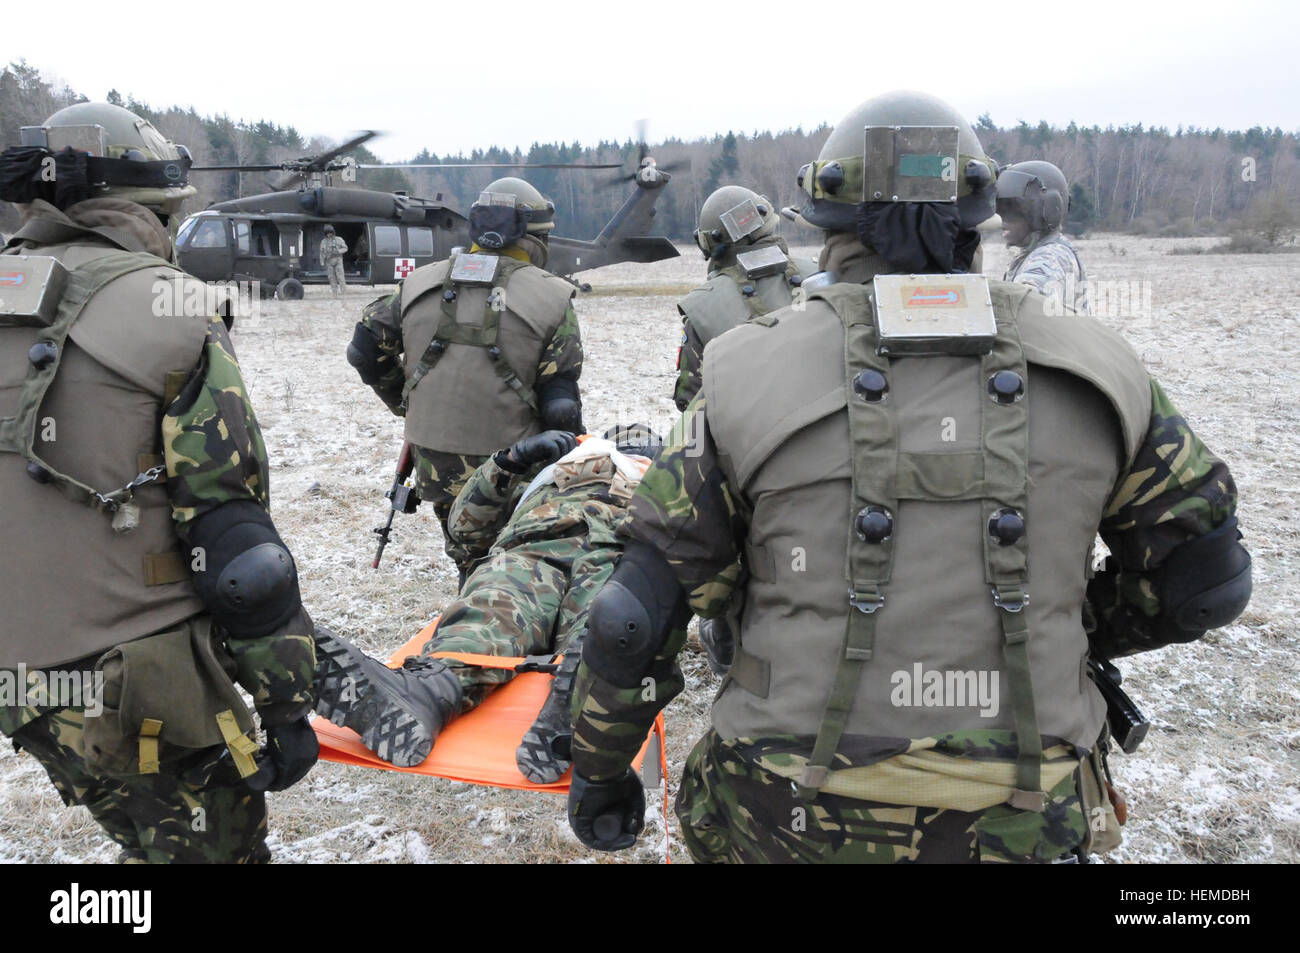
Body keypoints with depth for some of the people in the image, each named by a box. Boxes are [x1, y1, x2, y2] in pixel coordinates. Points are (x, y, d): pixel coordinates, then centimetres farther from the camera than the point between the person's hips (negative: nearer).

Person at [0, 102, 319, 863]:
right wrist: (287, 702, -10)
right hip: (141, 700, -7)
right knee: (221, 846, 13)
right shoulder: (164, 312, -14)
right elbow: (232, 533, -16)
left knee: (148, 841, 27)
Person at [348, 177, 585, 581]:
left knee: (470, 565, 21)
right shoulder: (550, 298, -7)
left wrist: (405, 403, 24)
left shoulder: (421, 284, 5)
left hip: (434, 461, 4)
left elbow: (365, 350, 11)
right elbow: (560, 405, -9)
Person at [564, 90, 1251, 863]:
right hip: (1017, 827, 3)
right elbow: (1205, 581, 9)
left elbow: (640, 612, -5)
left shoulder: (753, 379, -8)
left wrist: (599, 773, 9)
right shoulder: (1090, 374, -1)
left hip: (795, 824, -2)